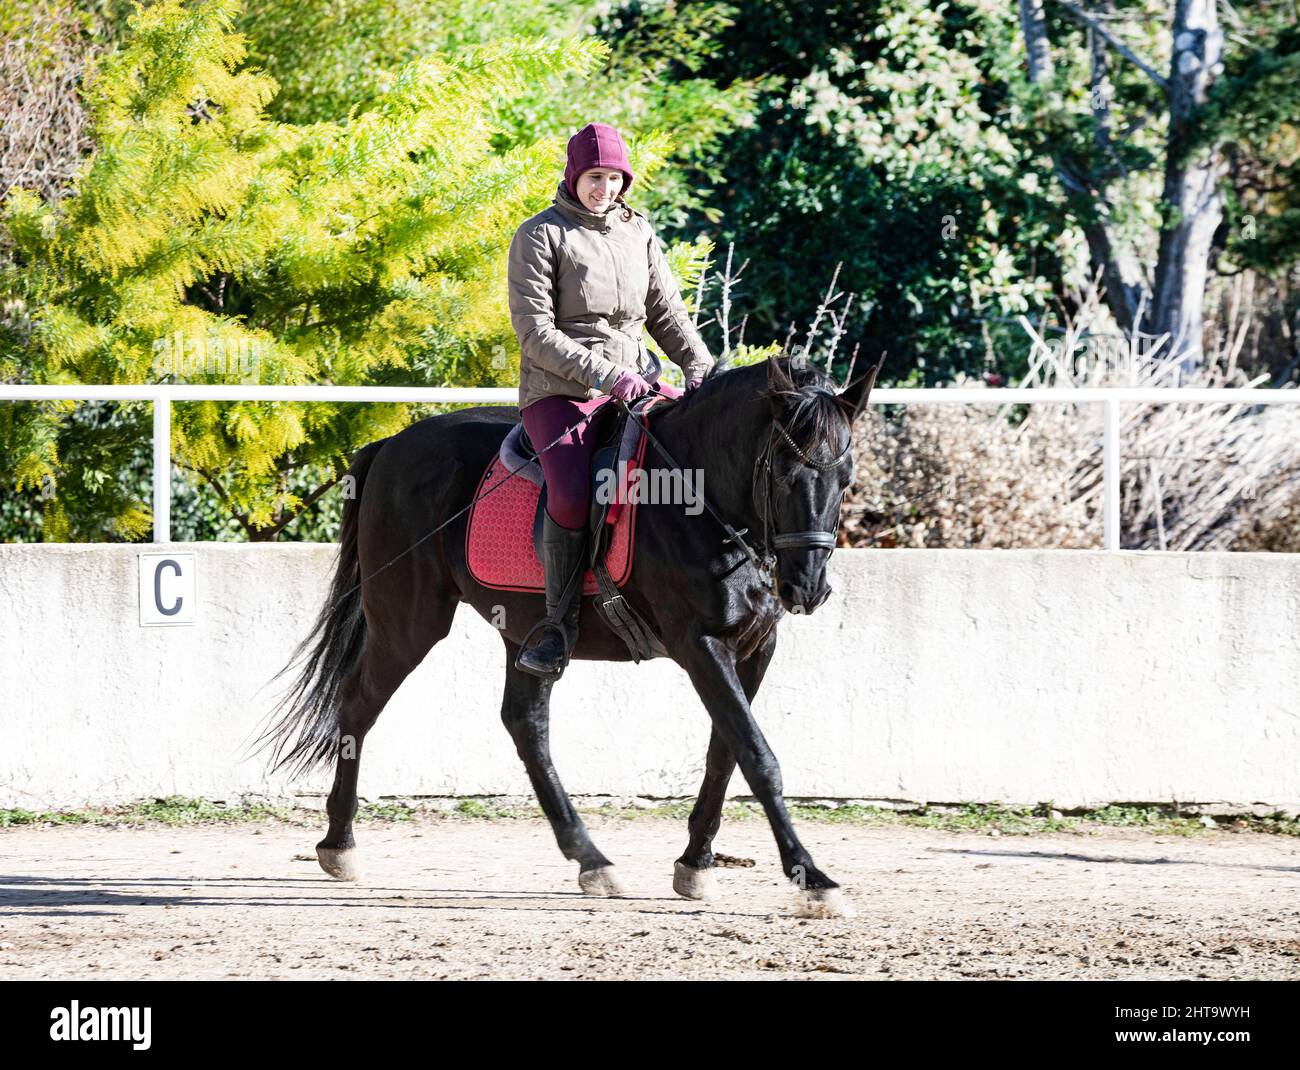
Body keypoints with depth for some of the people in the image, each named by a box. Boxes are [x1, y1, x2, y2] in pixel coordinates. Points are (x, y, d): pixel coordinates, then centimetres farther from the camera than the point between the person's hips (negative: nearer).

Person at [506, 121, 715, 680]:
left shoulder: (638, 234, 15)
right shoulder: (541, 235, -3)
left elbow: (667, 314, 18)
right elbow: (535, 330, -10)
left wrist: (703, 370, -1)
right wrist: (604, 374, -20)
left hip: (636, 386, 5)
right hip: (559, 392, -5)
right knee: (572, 492, -31)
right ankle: (561, 621, -18)